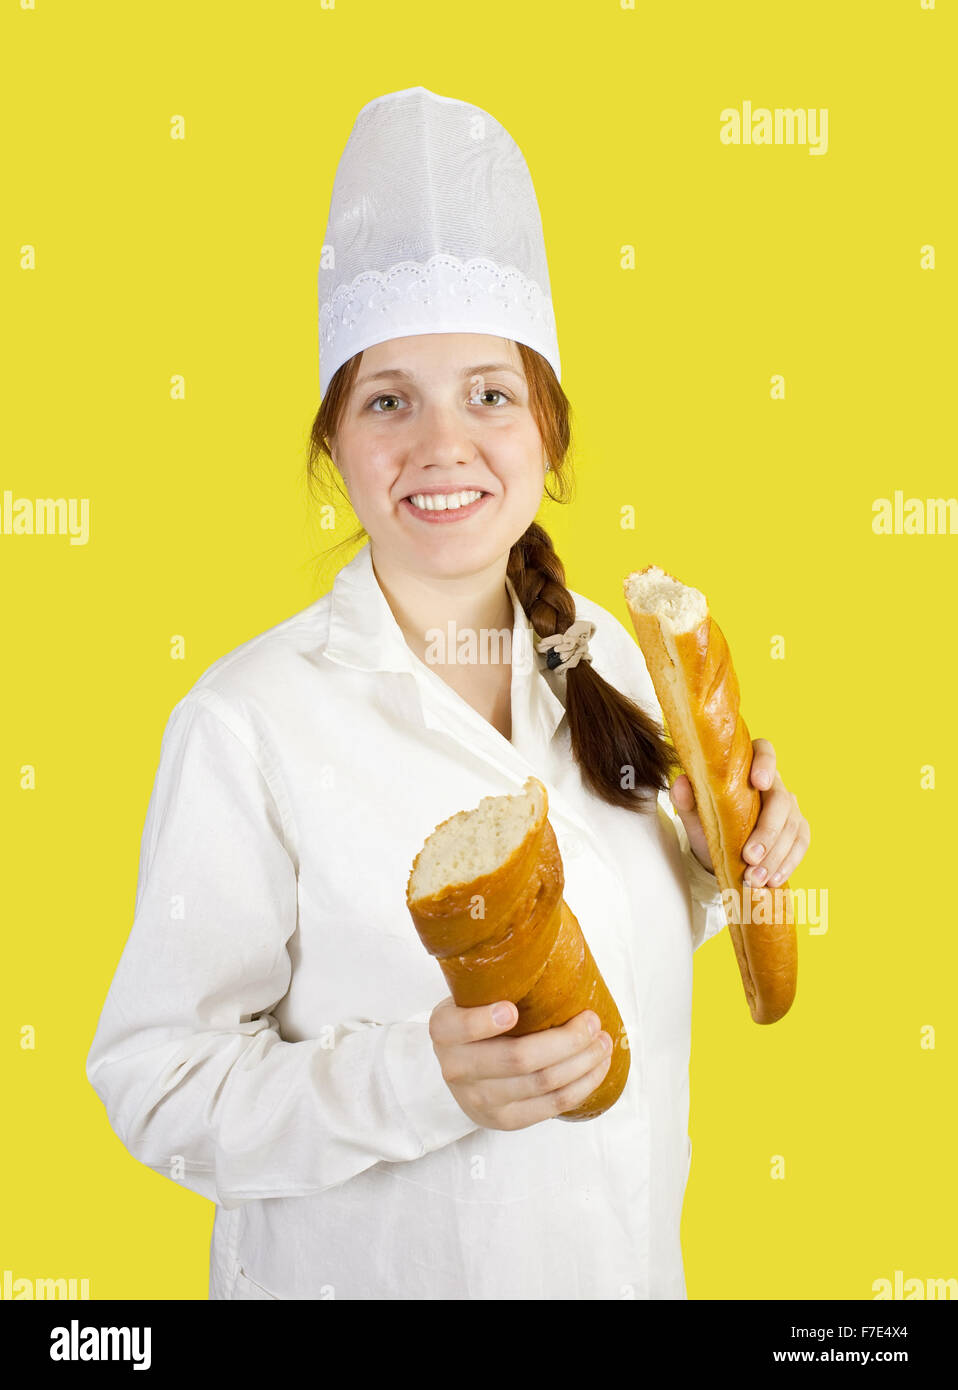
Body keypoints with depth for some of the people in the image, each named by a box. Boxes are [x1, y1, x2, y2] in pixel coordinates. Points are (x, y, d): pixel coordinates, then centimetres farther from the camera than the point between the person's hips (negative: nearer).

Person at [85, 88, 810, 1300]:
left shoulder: (602, 654, -6)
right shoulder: (249, 722, -23)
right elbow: (158, 1085, -19)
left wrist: (722, 865, -10)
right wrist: (420, 1083, -31)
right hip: (368, 1268, -5)